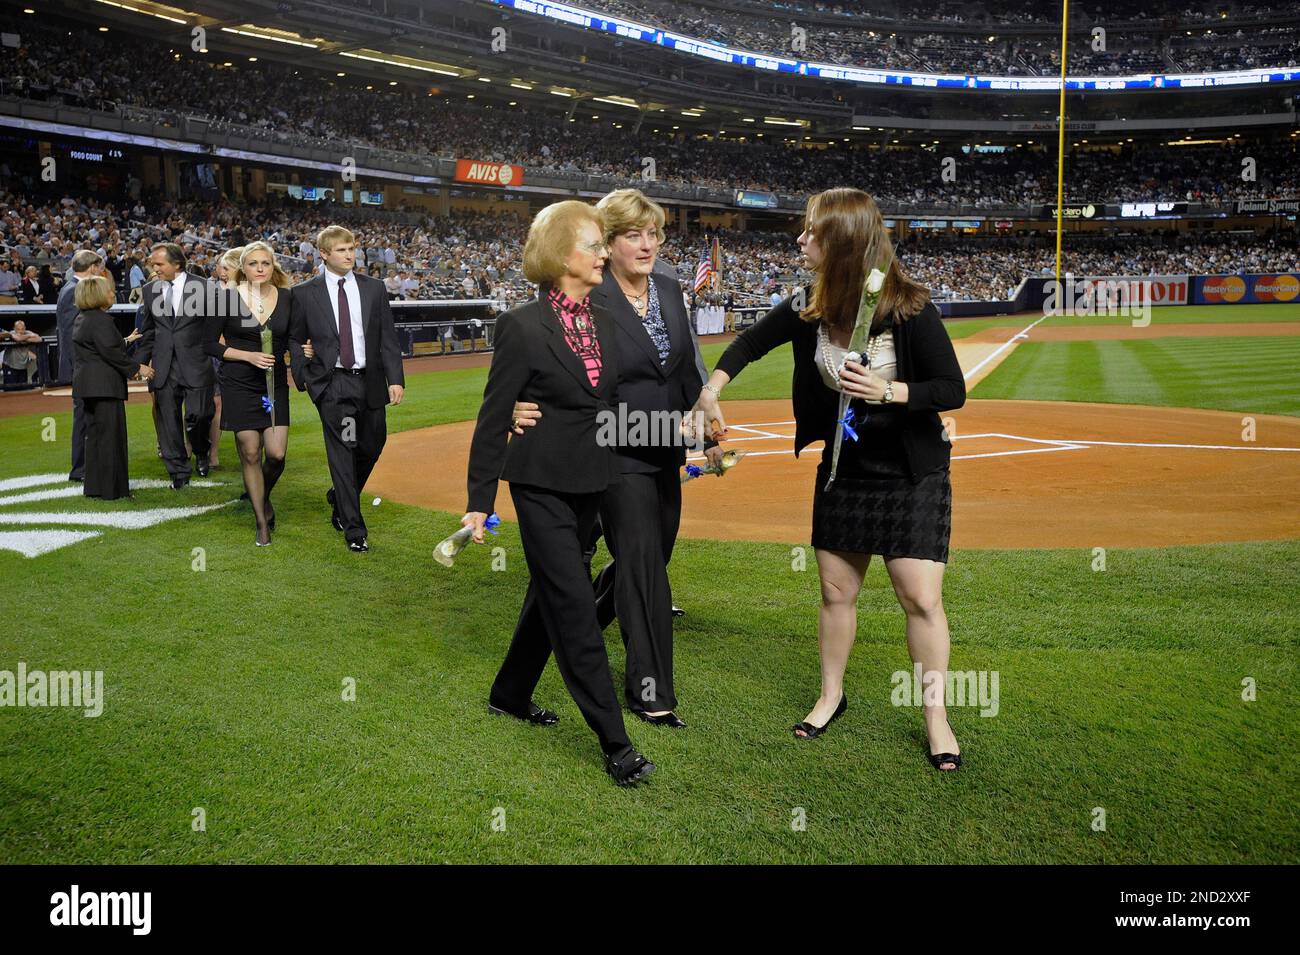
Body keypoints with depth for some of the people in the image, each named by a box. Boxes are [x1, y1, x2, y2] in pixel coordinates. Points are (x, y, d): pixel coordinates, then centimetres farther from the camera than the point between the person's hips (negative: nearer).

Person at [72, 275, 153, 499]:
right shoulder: (100, 320, -15)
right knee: (110, 435, -5)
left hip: (87, 385, 10)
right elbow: (110, 352, -21)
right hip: (104, 386, -10)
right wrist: (137, 368, -14)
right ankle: (110, 489, -1)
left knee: (95, 434, 15)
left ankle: (94, 487, 21)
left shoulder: (83, 319, 16)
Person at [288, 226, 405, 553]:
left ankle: (339, 499, 39)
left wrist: (396, 378, -4)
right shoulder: (305, 293, 1)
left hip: (370, 381, 3)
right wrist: (302, 378, 2)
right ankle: (353, 528, 1)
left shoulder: (374, 288, 6)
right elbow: (295, 338, 10)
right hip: (331, 384, -3)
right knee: (342, 452, -5)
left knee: (371, 447, 12)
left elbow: (388, 337, 4)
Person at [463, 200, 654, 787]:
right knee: (574, 605, -5)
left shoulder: (603, 322, 7)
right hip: (542, 484, -7)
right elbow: (492, 417, -10)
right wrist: (479, 500, -9)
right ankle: (615, 742, 2)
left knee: (551, 592, 17)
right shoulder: (523, 326, -12)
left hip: (590, 482, 7)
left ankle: (510, 695, 37)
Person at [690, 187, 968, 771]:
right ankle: (831, 696, 32)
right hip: (843, 468, 5)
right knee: (836, 592, 12)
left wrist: (888, 390, -30)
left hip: (912, 475, -4)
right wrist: (712, 388, -5)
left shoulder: (911, 310, -20)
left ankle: (936, 714, 14)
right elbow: (752, 341, 9)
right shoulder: (809, 308, -5)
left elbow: (953, 390, -17)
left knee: (921, 598, -5)